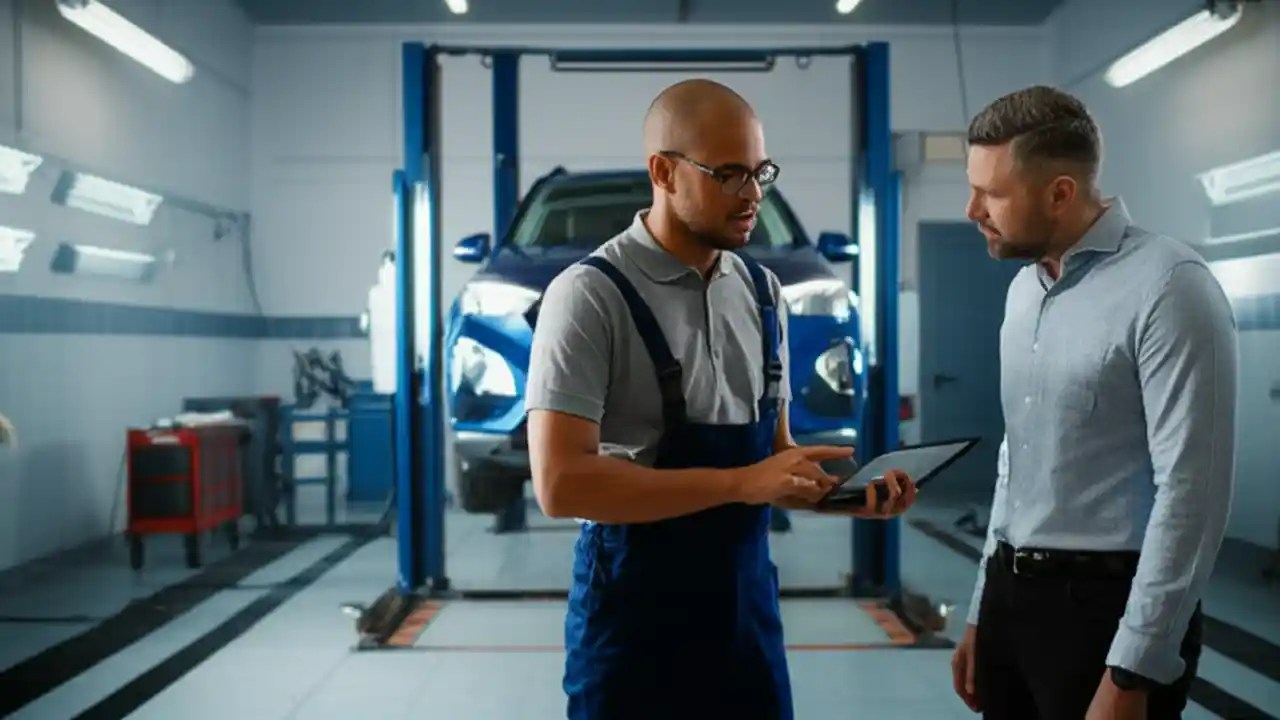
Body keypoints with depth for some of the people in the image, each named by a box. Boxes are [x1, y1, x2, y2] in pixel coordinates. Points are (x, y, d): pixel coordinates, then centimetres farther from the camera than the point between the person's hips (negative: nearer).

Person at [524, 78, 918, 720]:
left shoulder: (763, 291, 6)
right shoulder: (591, 296, -14)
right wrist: (740, 483, -24)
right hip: (634, 616, -5)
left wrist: (841, 488, -7)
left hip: (745, 604, 6)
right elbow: (560, 483, -22)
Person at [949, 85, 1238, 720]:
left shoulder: (1167, 287, -14)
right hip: (1011, 595, 7)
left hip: (1107, 603, -7)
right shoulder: (1024, 289, 10)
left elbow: (1191, 494, -18)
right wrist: (981, 613, 15)